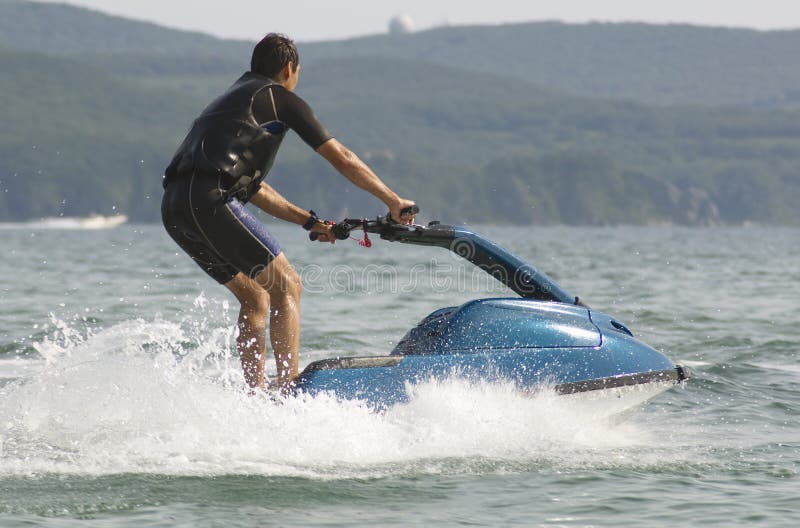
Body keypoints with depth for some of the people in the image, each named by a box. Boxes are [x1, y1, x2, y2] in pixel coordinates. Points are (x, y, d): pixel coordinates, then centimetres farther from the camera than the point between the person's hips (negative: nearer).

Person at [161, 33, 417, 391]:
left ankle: (256, 396, 11)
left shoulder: (229, 100, 32)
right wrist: (394, 201, 14)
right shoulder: (280, 98, 8)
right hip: (210, 200, -8)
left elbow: (251, 187, 35)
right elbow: (342, 159, 6)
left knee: (255, 299, 17)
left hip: (174, 207, 8)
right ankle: (289, 390, -10)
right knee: (286, 287, -1)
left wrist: (310, 222, 36)